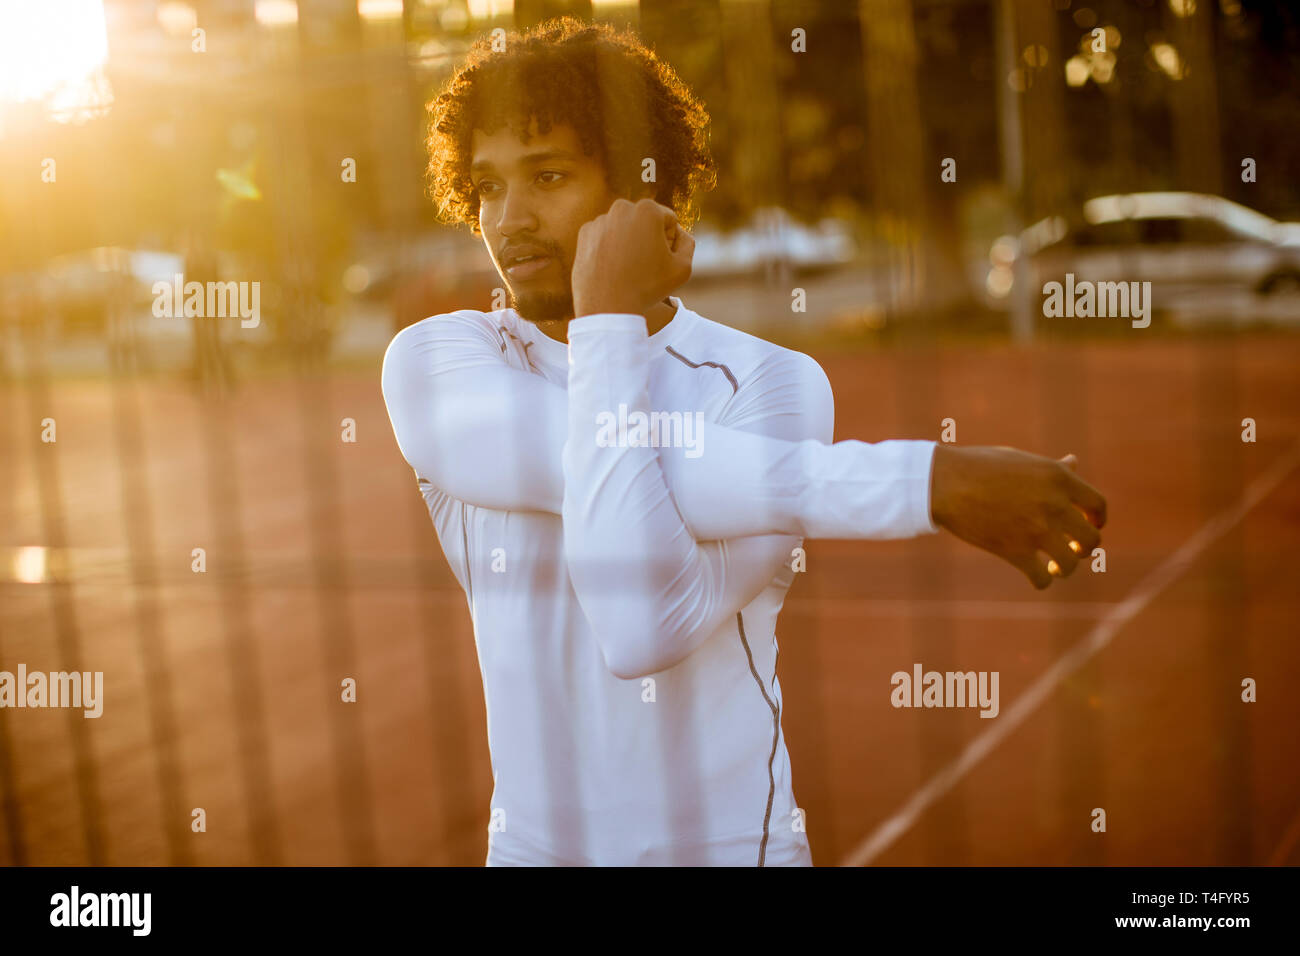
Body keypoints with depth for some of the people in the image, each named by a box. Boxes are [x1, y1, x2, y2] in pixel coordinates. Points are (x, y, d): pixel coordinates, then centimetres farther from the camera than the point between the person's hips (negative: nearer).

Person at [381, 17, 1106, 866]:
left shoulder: (770, 384, -13)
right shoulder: (433, 364, -8)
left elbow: (646, 627, -27)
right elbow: (565, 463, -27)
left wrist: (612, 319, -22)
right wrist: (915, 483, -30)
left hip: (735, 844, -1)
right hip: (531, 843, 2)